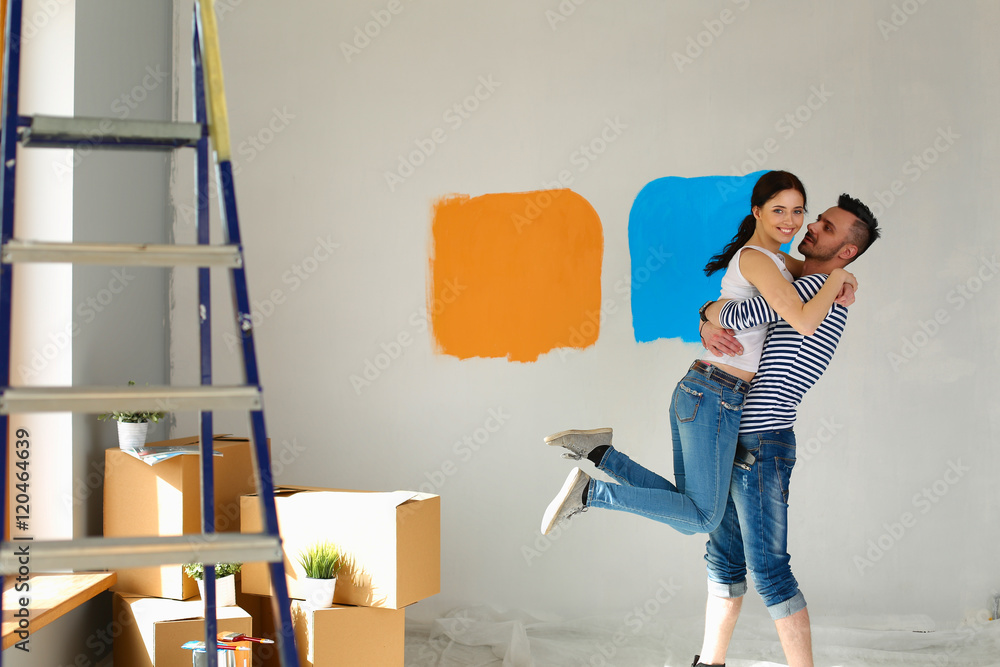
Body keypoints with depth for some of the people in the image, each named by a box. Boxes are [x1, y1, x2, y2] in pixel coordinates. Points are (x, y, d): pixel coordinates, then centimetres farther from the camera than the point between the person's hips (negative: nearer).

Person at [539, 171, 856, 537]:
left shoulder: (770, 257, 16)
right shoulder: (756, 259, -13)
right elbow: (804, 322, -23)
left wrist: (842, 284, 12)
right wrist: (837, 277, -8)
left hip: (694, 392, 10)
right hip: (716, 397, -10)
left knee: (688, 512, 12)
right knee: (703, 518, -4)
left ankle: (598, 451, 7)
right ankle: (591, 491, -5)